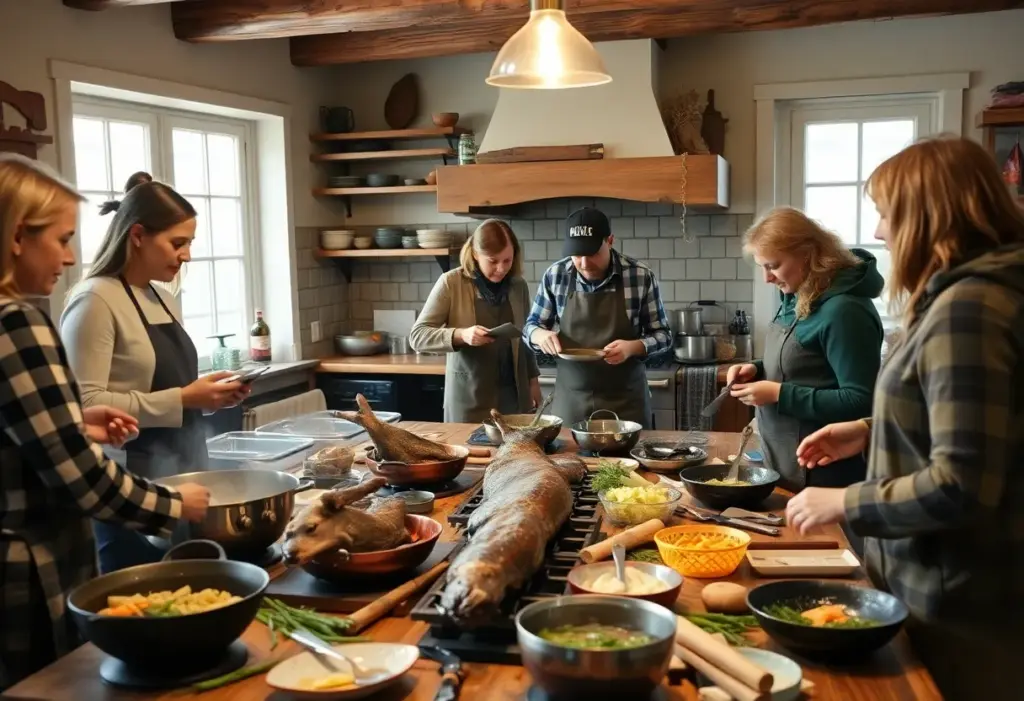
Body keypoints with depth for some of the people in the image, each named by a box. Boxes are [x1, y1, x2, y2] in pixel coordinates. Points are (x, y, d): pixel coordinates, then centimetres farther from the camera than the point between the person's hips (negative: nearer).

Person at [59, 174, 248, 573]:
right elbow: (86, 405, -21)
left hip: (182, 478, 8)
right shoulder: (95, 301, -13)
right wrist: (182, 399, -21)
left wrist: (205, 397, 4)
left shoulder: (163, 300, 13)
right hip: (131, 492, -8)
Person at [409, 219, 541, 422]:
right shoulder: (451, 283, -9)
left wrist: (533, 379, 14)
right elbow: (417, 336, -12)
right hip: (468, 397, -3)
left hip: (513, 393, 3)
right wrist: (460, 335, -25)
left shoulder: (518, 286, 3)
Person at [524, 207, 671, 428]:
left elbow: (662, 335, -1)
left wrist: (633, 347, -20)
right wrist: (541, 335, -15)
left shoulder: (641, 277, -9)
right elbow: (531, 326, 8)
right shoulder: (555, 275, -4)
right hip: (571, 398, 1)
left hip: (625, 399, -1)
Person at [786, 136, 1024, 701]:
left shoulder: (966, 306, -23)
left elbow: (960, 485, -27)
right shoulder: (967, 293, 9)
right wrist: (869, 431, 13)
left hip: (952, 607, -10)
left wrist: (844, 503, -16)